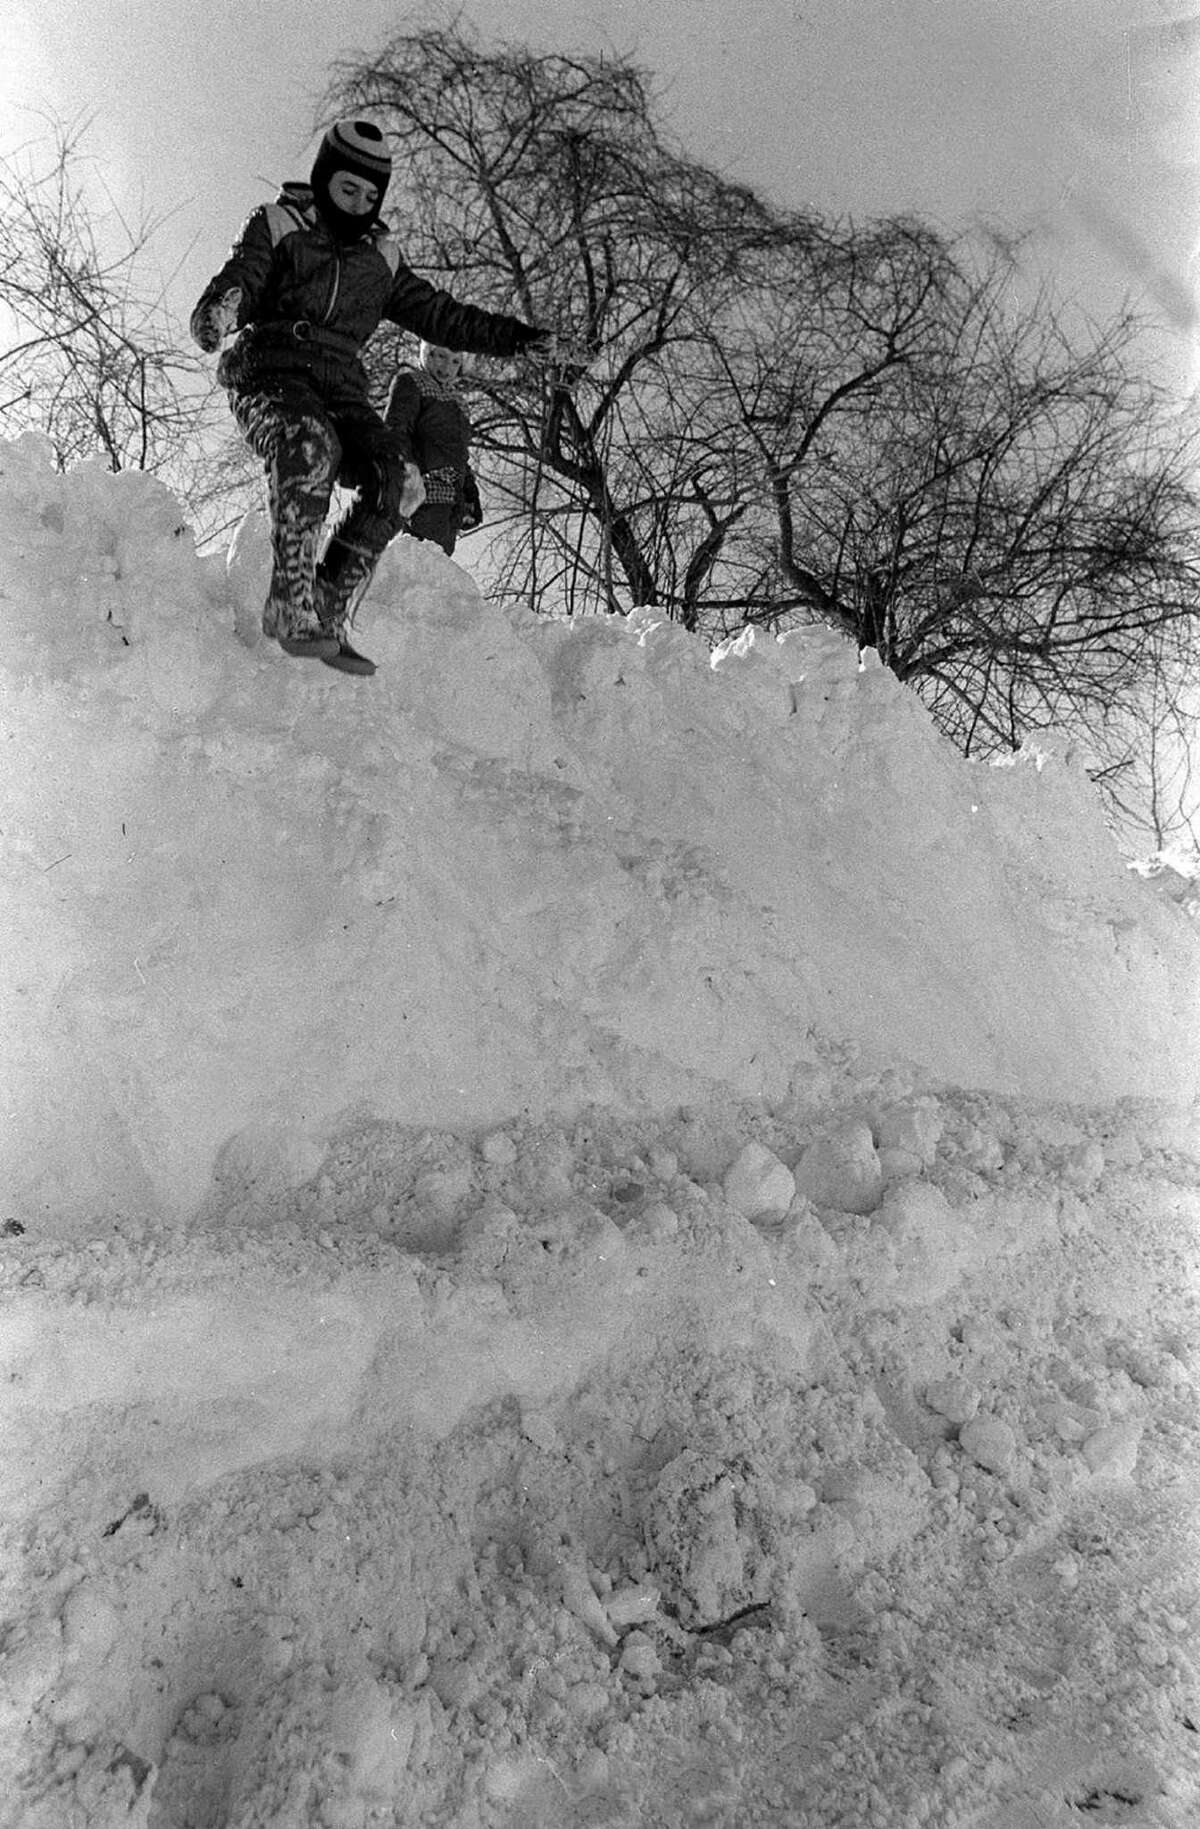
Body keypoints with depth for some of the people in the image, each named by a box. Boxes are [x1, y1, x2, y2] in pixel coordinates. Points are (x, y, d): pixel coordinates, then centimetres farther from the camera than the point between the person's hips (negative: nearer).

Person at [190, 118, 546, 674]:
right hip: (269, 375, -4)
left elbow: (438, 315, 28)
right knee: (310, 444, -38)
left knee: (398, 481, -23)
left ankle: (328, 616, -23)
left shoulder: (380, 258, 24)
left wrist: (512, 336, 20)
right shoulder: (277, 225, 12)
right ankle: (291, 603, -42)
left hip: (339, 390, 4)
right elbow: (238, 280, -3)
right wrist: (216, 315, -27)